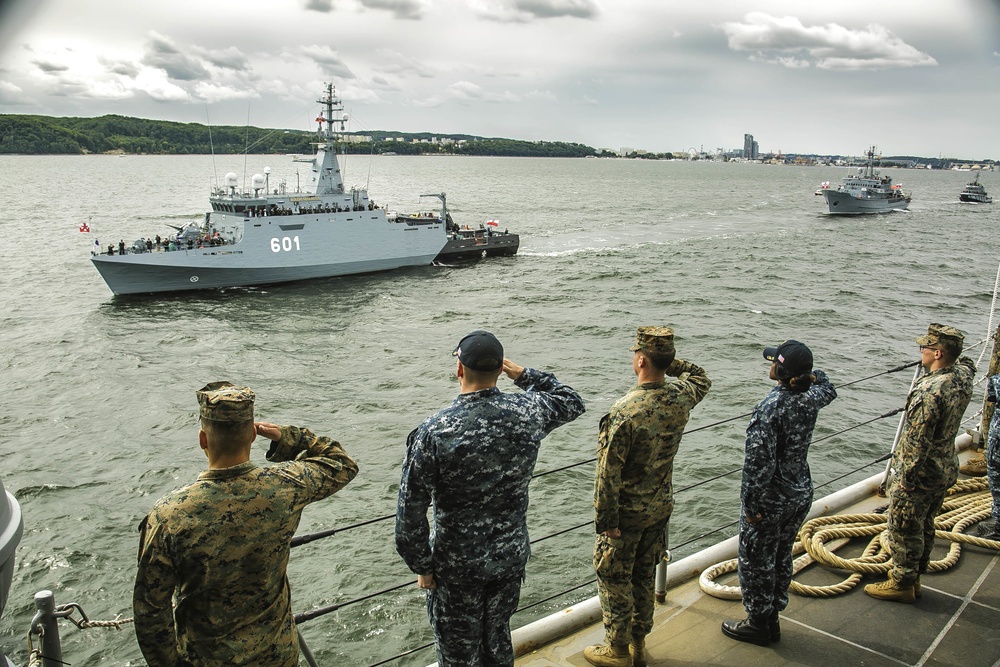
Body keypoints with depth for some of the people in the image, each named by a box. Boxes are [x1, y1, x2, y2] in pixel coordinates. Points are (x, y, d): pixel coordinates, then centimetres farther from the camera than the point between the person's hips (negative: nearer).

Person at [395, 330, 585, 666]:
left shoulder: (432, 431, -23)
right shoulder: (528, 412, -13)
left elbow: (410, 511, -18)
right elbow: (572, 402, 10)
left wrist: (422, 567, -4)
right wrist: (522, 374, 10)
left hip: (457, 566, -4)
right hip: (512, 558, 4)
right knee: (498, 638, 25)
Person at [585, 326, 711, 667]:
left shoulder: (625, 411, -28)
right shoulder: (681, 398, -9)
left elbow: (609, 471, -24)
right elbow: (700, 378, 17)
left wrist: (606, 519, -14)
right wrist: (669, 361, 3)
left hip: (627, 511, -6)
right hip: (661, 506, 6)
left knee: (613, 577, 11)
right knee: (644, 575, 21)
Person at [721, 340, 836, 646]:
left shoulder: (769, 408, -26)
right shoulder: (810, 399, -6)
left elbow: (760, 463, -25)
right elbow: (827, 389, 22)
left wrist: (751, 505, -16)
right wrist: (806, 370, 12)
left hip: (771, 500, -7)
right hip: (801, 494, 8)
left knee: (755, 562, 10)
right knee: (781, 557, 21)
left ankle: (758, 624, 24)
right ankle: (772, 619, 36)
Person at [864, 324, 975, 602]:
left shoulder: (930, 391, -30)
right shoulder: (963, 376, -4)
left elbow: (918, 441, -26)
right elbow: (966, 363, 26)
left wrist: (908, 477, -18)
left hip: (919, 473, -9)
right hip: (946, 470, 9)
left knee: (904, 529, 6)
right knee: (924, 526, 21)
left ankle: (902, 583, 19)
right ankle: (913, 577, 35)